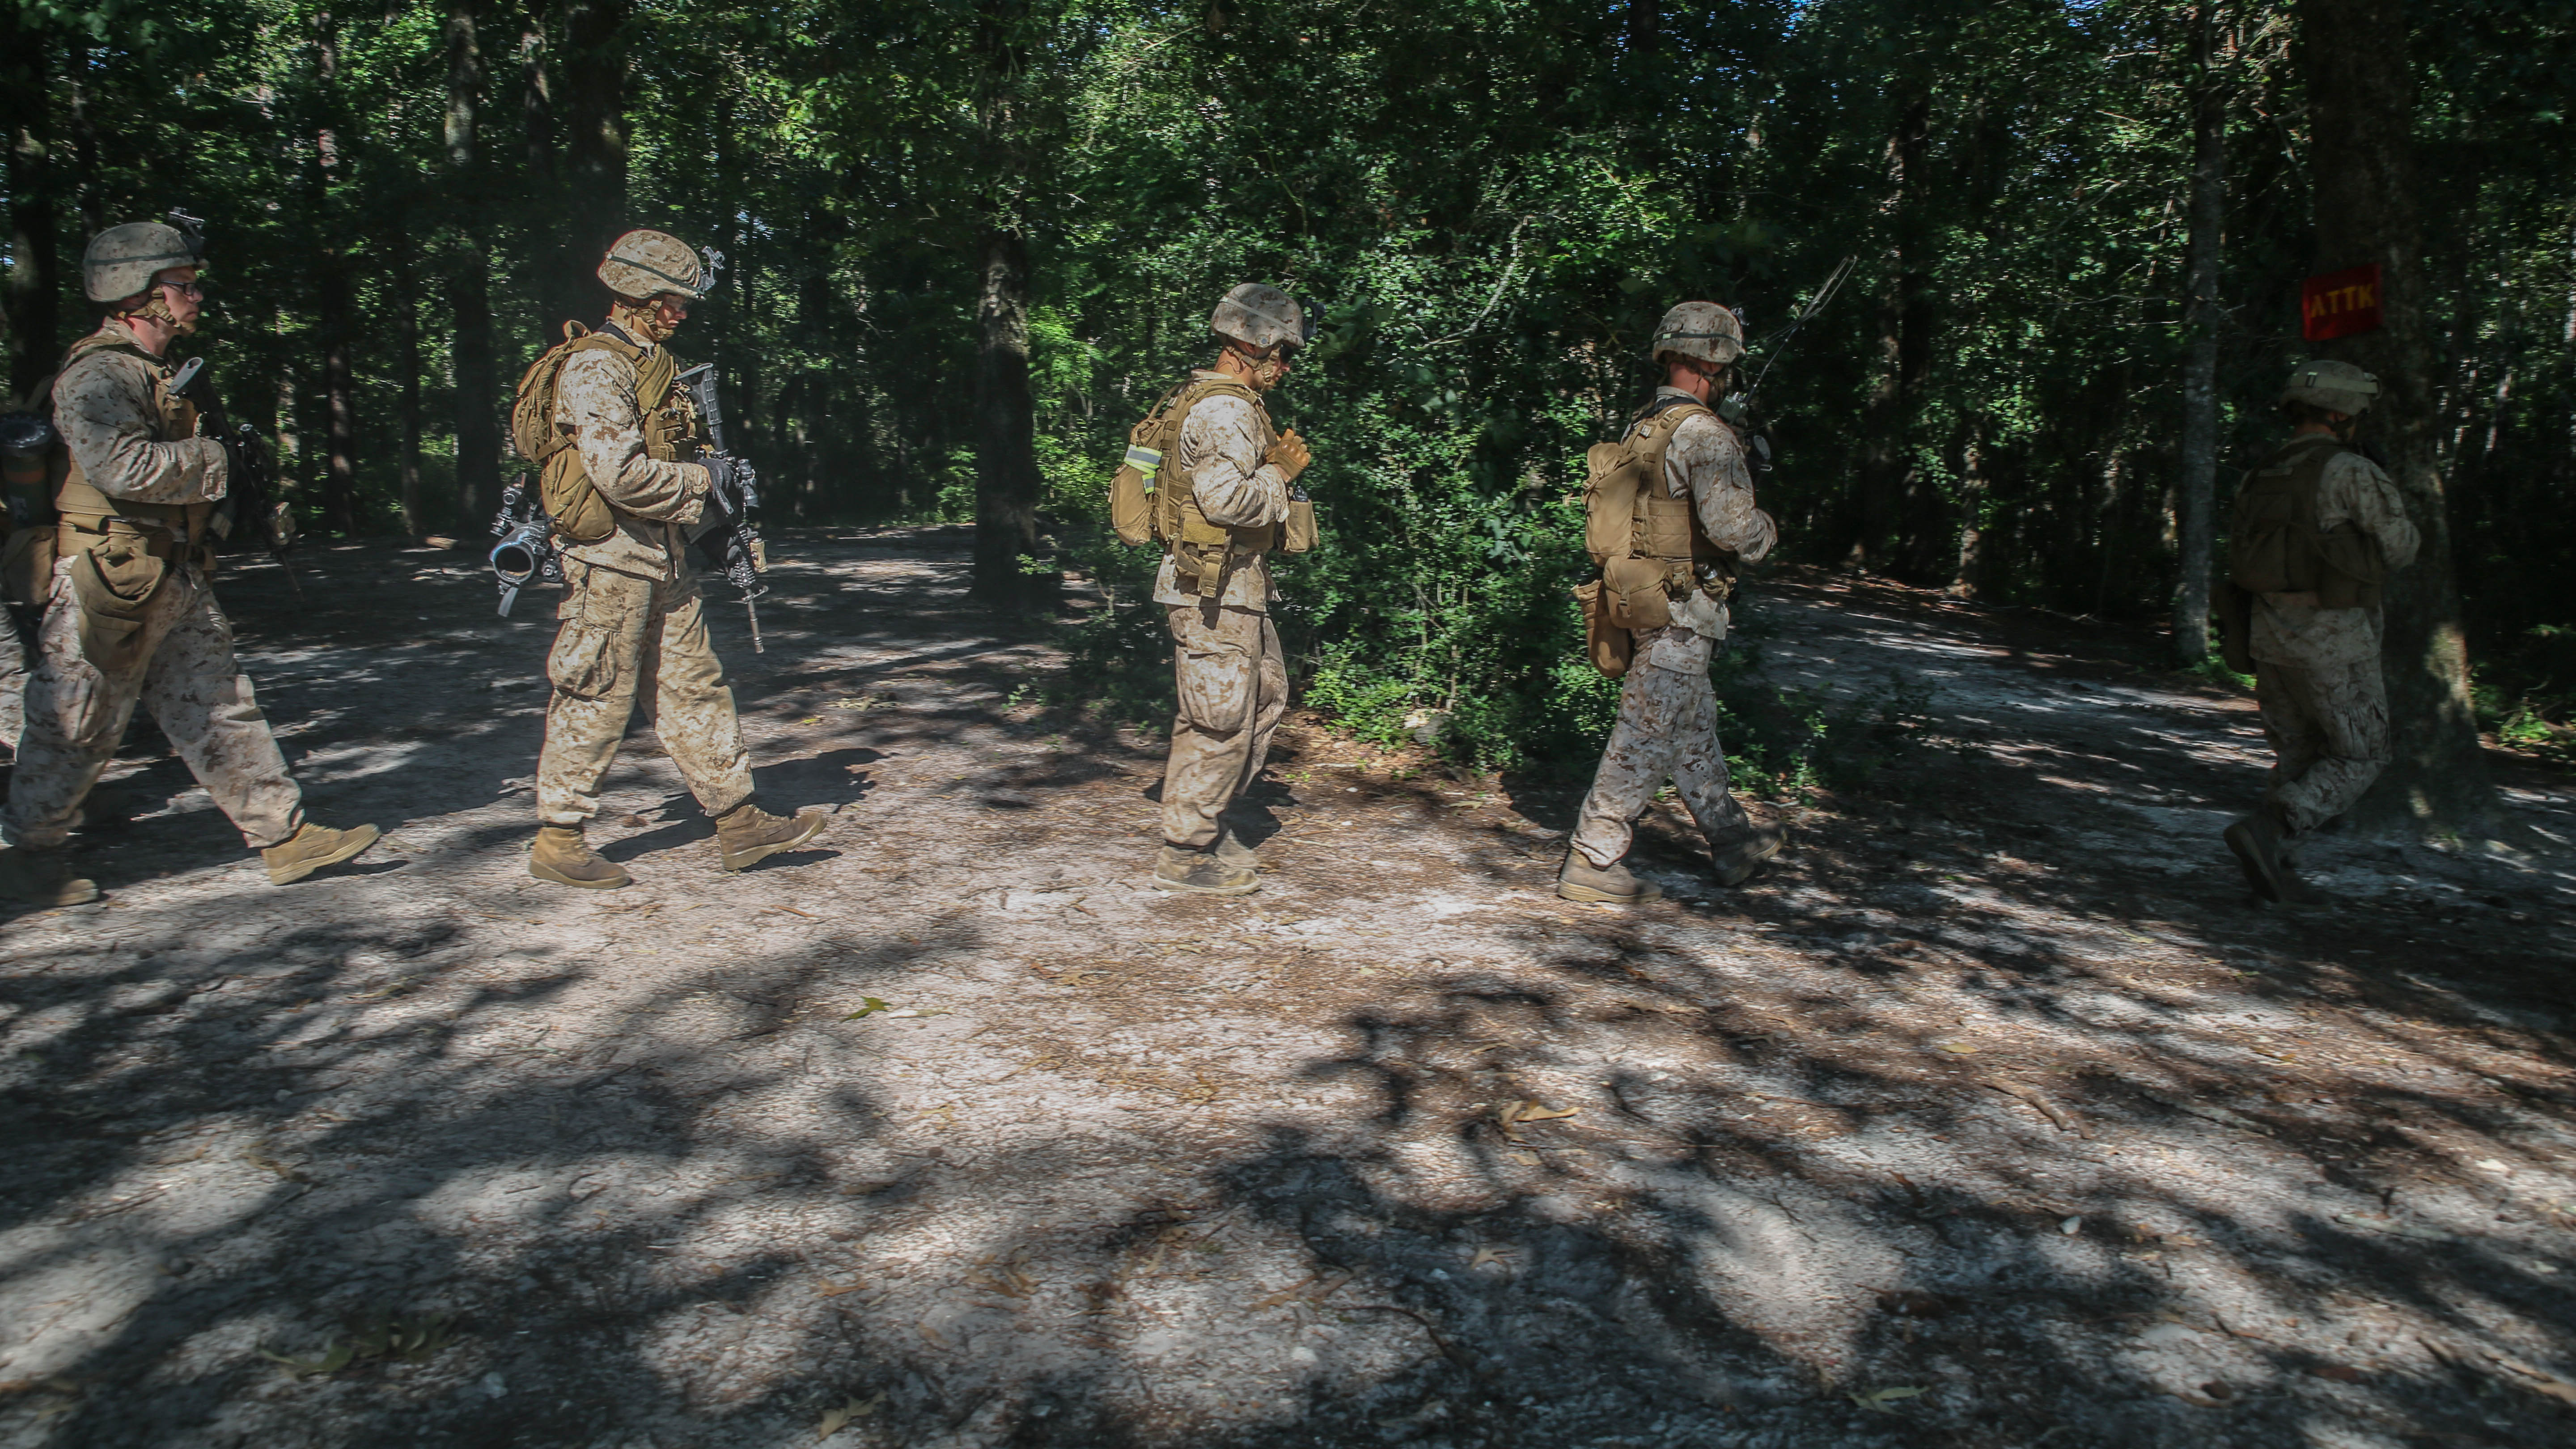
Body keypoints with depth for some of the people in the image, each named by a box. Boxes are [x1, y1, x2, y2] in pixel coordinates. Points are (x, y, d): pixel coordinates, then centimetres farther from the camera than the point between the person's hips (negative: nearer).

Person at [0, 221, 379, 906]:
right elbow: (122, 465, -28)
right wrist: (210, 460, -15)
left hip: (174, 578, 9)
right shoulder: (97, 374, -14)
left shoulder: (154, 372, 16)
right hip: (112, 580, -9)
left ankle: (286, 835, 10)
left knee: (219, 707, 7)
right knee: (79, 727, 3)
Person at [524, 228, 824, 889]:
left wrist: (717, 473, 7)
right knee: (598, 699, -1)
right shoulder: (597, 368, -15)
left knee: (693, 687, 9)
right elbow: (622, 475, -24)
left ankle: (740, 823, 14)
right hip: (612, 555, -9)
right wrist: (701, 480, -11)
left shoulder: (654, 363, 16)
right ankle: (556, 842, 11)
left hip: (661, 557, 9)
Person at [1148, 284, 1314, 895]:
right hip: (1215, 592, -11)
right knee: (1221, 721, -4)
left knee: (1267, 697, 18)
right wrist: (1280, 473, -12)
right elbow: (1226, 499, -29)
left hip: (1233, 588, 11)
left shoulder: (1208, 399, 16)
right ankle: (1185, 854, 6)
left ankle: (1207, 818, 26)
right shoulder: (1227, 411, -17)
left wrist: (1275, 461, 8)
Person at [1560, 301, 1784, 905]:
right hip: (1680, 612, -9)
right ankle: (1592, 862, 4)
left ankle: (1735, 843, 33)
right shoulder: (1704, 433, -18)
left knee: (1696, 726, 18)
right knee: (1647, 737, -2)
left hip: (1639, 600, 9)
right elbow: (1732, 526, -24)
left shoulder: (1640, 426, 9)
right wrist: (1768, 529, -3)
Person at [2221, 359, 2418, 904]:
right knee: (2361, 757, 5)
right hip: (2332, 638, -7)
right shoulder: (2351, 471, -12)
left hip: (2268, 632, 7)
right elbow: (2400, 548, -7)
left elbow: (2238, 556, 12)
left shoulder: (2259, 477, 8)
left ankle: (2273, 871, 11)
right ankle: (2267, 831, -13)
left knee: (2297, 755, 16)